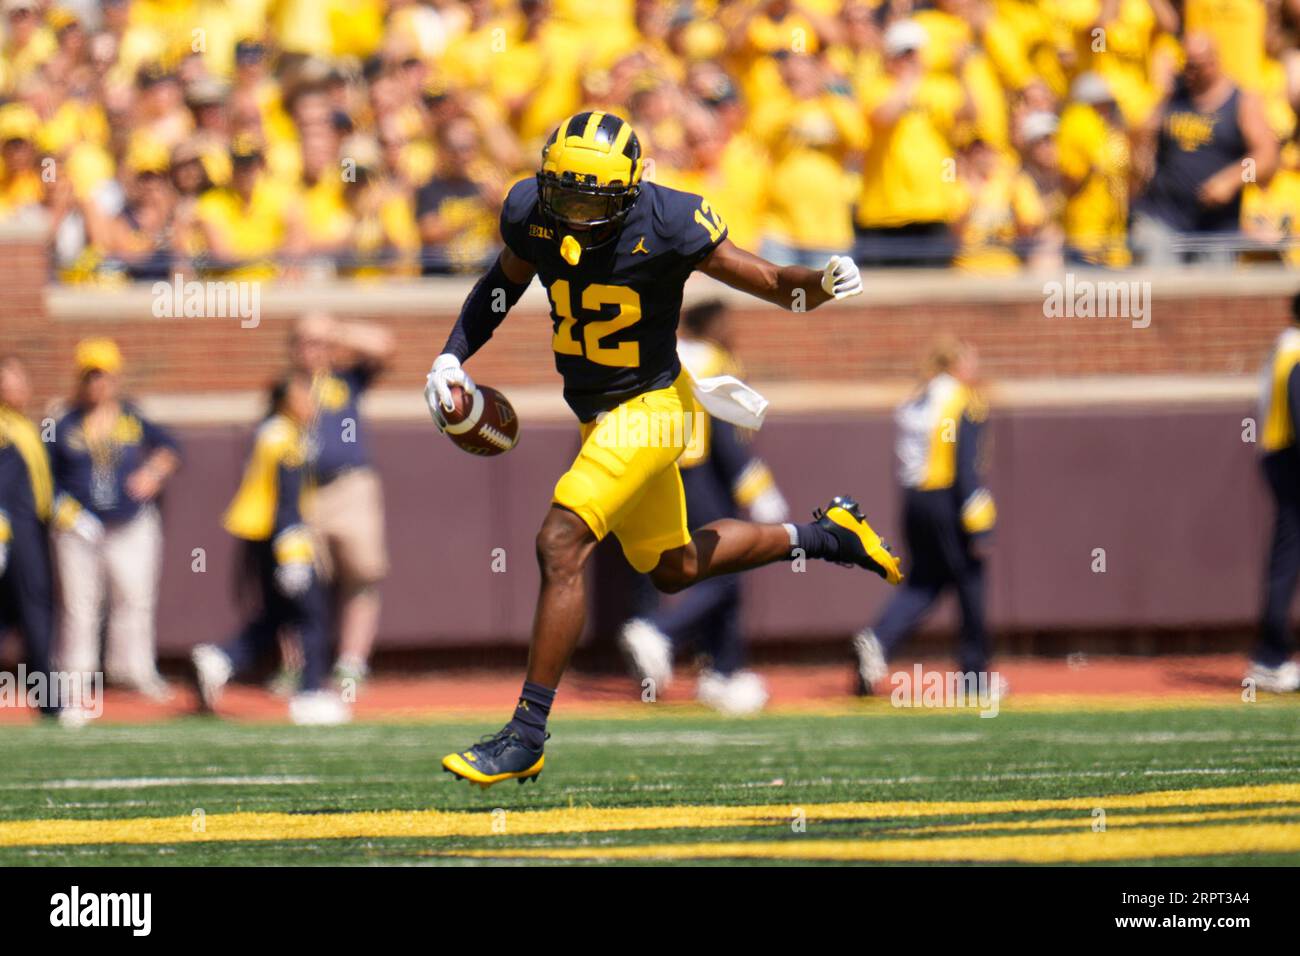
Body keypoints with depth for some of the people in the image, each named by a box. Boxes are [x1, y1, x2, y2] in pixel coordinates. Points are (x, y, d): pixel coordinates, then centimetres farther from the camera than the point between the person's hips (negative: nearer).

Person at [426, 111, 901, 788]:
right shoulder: (530, 212, -12)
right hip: (597, 413, 7)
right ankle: (825, 535, 44)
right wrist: (451, 357, -1)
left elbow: (778, 288, -14)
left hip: (647, 407, -7)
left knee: (560, 545, -22)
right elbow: (503, 284, 11)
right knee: (674, 569, 23)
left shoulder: (668, 226, -25)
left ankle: (526, 738, -17)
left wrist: (825, 282, -36)